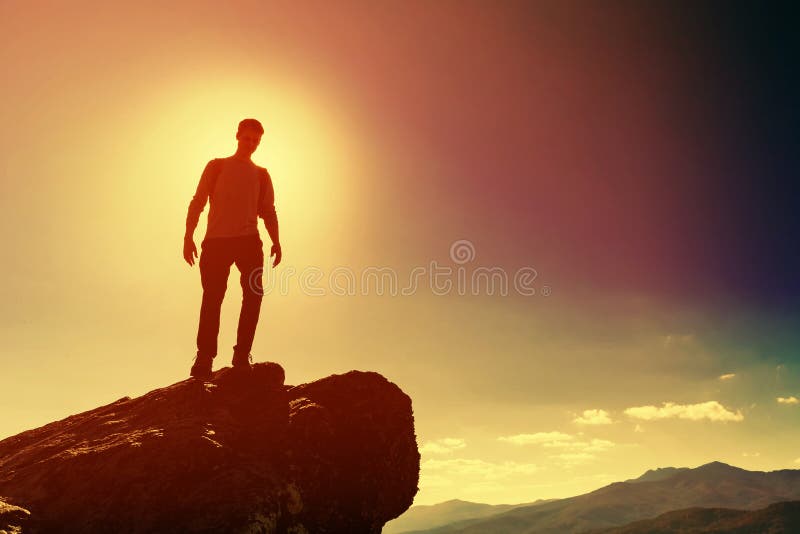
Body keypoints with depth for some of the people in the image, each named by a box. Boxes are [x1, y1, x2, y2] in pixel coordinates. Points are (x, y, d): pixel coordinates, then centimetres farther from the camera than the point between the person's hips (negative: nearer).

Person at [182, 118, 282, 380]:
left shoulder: (262, 175, 18)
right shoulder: (216, 166, 12)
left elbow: (268, 211, 15)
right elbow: (198, 202, 7)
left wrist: (276, 240, 0)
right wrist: (189, 236, -4)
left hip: (249, 240, 2)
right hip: (216, 240, -2)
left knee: (253, 294, -10)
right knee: (212, 298, -6)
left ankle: (242, 355, -2)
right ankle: (204, 358, 0)